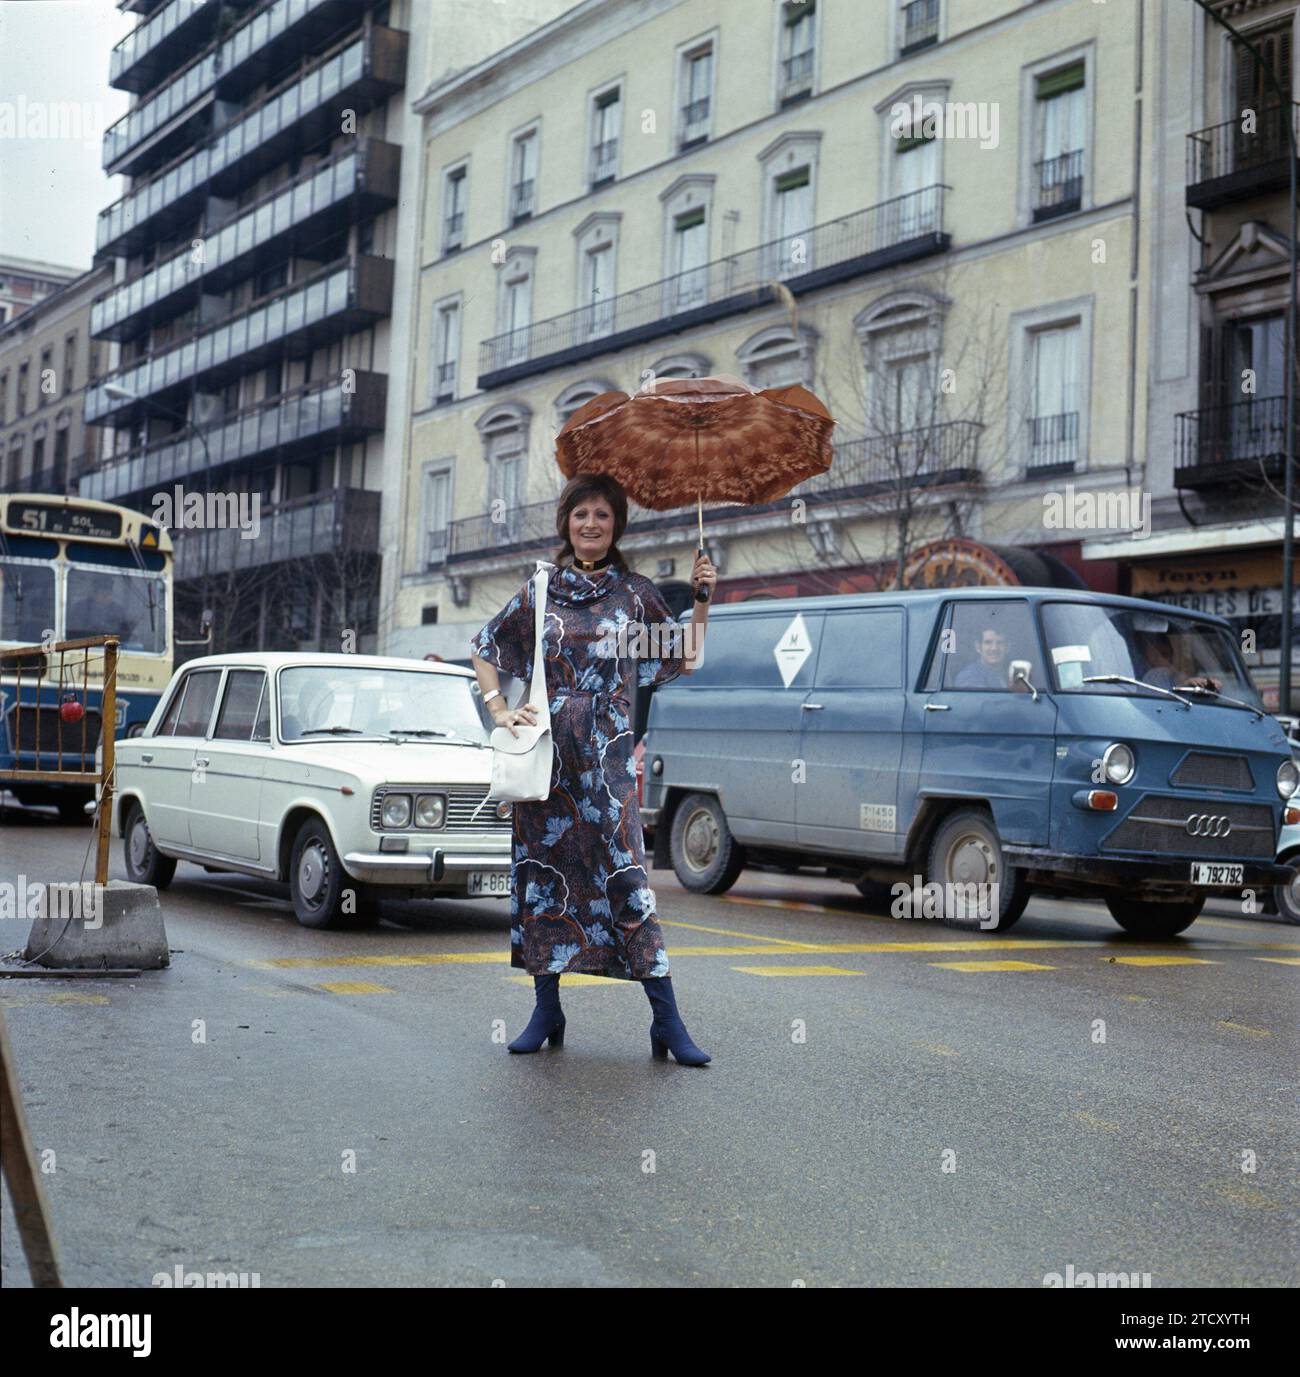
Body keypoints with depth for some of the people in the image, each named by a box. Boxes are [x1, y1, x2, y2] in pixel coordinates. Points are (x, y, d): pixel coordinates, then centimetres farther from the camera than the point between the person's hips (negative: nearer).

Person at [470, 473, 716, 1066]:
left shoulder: (635, 593, 7)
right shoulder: (540, 590, 10)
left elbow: (685, 659, 6)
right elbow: (485, 648, 18)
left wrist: (702, 600, -4)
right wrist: (499, 710, 6)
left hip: (607, 756, -2)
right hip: (546, 752, 2)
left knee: (626, 875, -9)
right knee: (543, 872, 4)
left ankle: (667, 1020, -7)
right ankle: (546, 1011, 16)